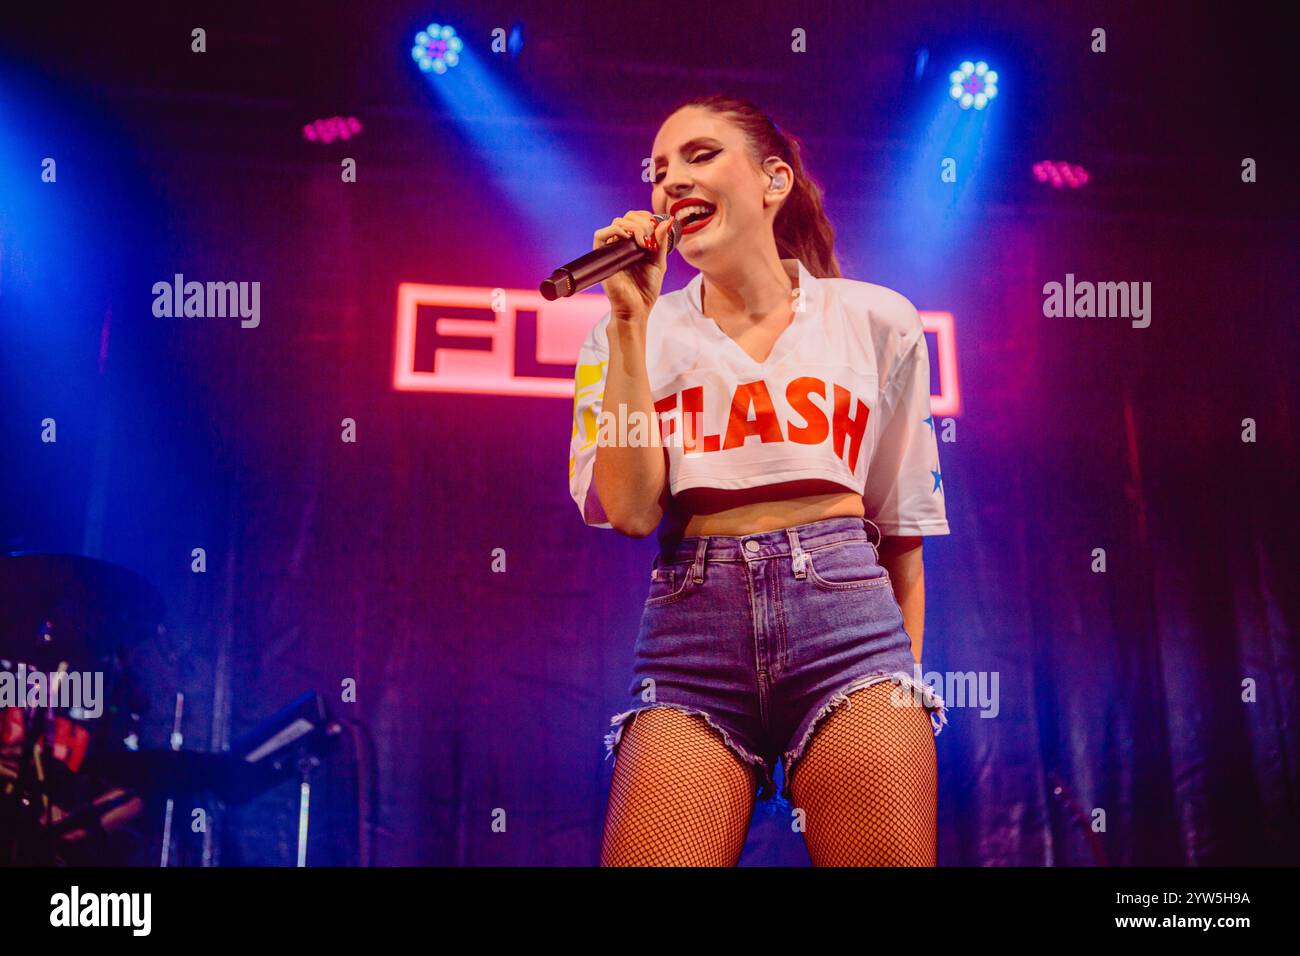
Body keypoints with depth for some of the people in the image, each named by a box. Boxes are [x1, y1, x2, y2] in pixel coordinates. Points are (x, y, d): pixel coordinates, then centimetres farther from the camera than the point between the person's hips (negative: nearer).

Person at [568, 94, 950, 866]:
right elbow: (630, 510, -4)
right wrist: (633, 320, -3)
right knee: (652, 856, -9)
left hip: (846, 618, 0)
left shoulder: (876, 321, 10)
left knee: (890, 854, -8)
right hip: (692, 628, 0)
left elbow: (902, 527, 14)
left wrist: (908, 680, 12)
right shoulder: (634, 335, 10)